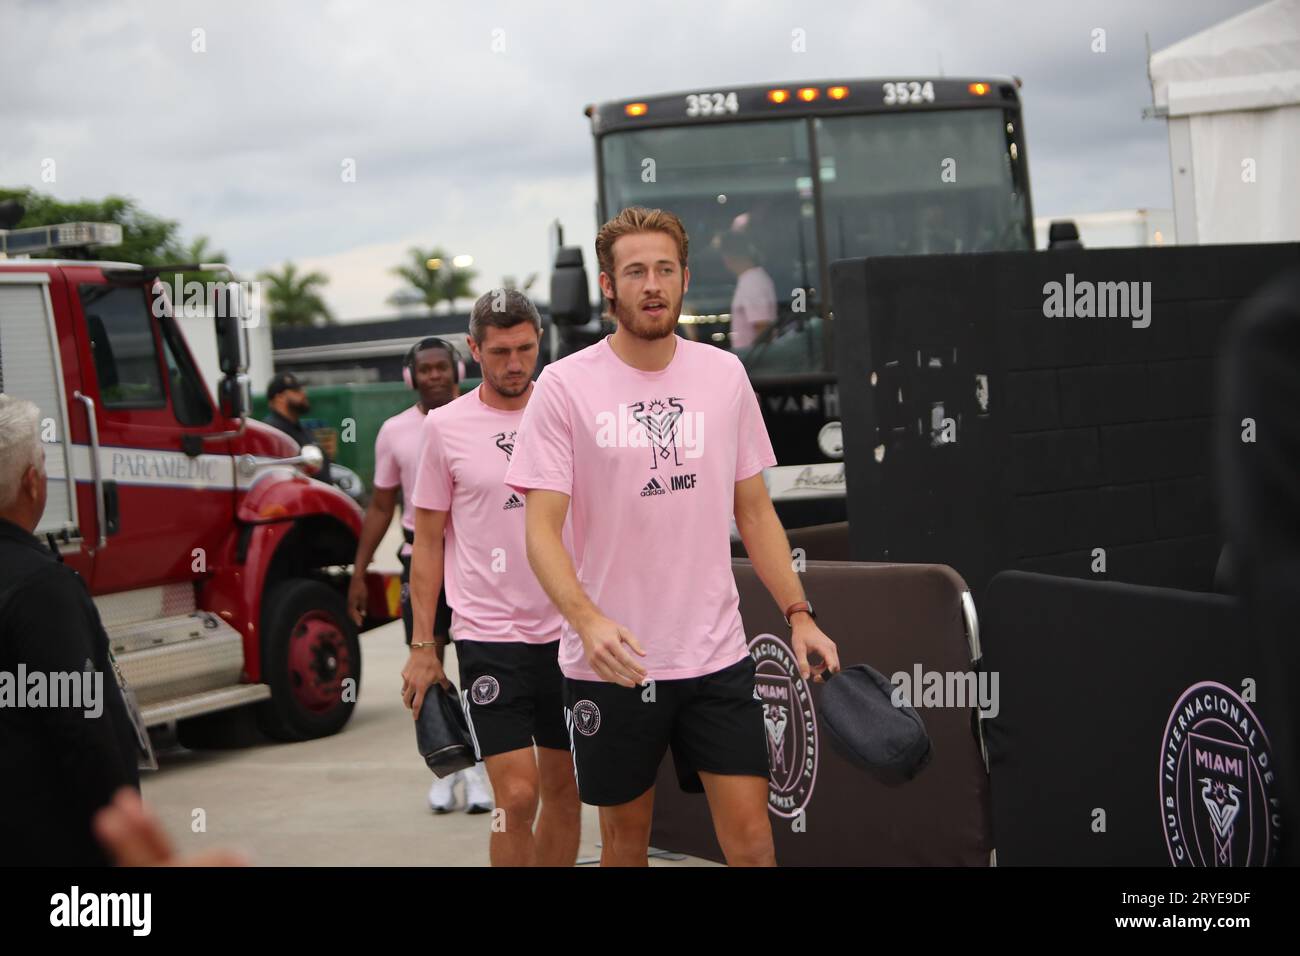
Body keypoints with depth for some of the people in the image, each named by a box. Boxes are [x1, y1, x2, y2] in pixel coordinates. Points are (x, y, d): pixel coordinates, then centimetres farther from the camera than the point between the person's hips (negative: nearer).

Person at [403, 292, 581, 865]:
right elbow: (429, 541, 3)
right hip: (488, 634, -3)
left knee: (564, 793, 9)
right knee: (517, 796, -11)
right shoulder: (447, 427, -1)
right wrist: (422, 647, -1)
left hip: (569, 630, 3)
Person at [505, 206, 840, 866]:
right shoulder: (565, 386, -6)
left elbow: (754, 511, 13)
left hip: (717, 660, 2)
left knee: (751, 842, -1)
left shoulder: (724, 375, 5)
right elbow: (541, 529, -11)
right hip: (608, 664, -2)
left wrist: (798, 614, 5)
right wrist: (587, 620, -28)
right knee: (624, 842, 9)